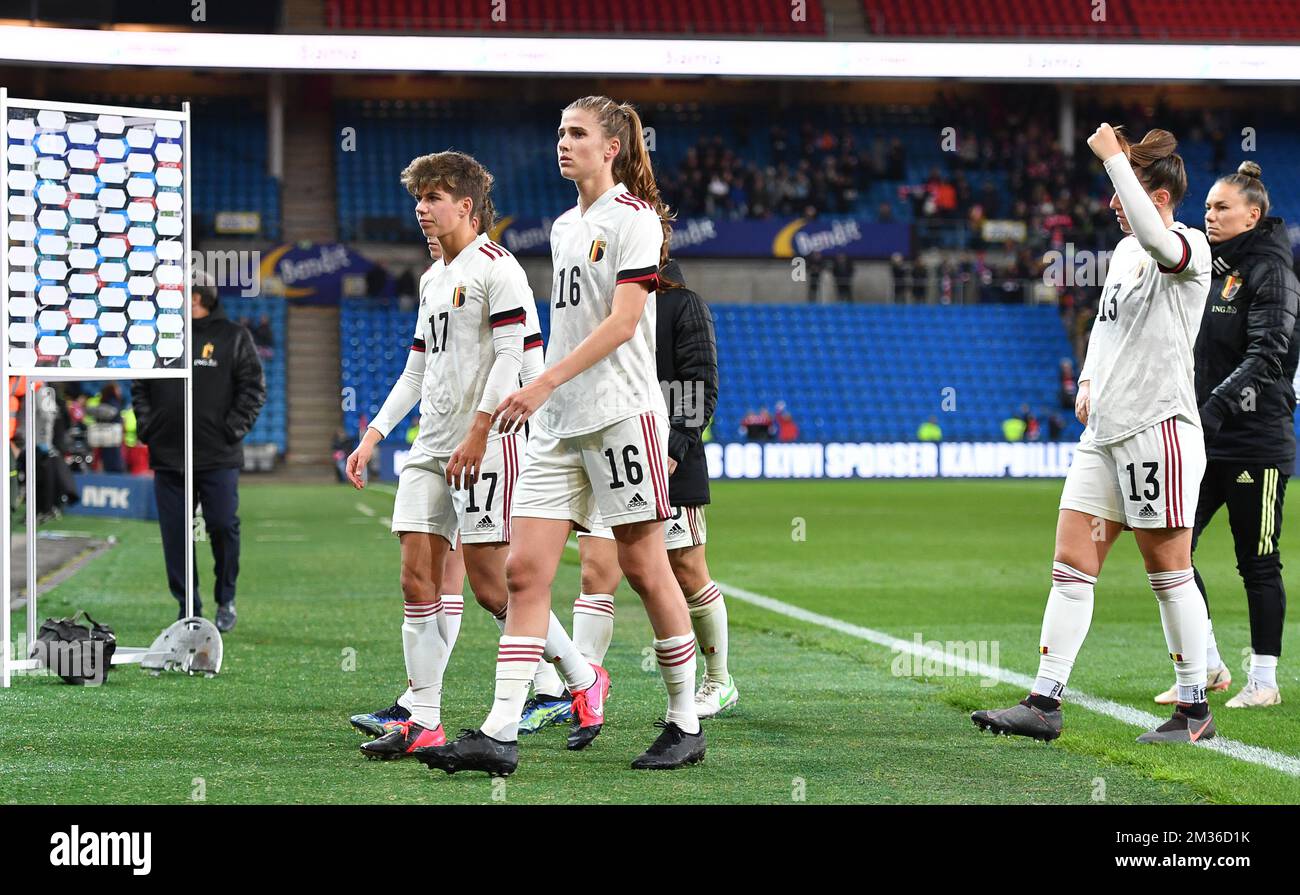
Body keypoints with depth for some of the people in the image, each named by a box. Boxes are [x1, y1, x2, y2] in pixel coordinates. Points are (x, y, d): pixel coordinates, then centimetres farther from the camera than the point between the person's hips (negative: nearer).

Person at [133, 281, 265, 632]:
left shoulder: (234, 337, 1)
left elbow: (253, 388, -1)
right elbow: (139, 388, 16)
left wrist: (233, 429, -9)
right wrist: (146, 427, 4)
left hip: (218, 458, -3)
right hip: (168, 457, 3)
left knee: (223, 527, -3)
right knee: (175, 536, 2)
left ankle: (226, 600, 16)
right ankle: (188, 610, 9)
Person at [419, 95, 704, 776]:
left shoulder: (635, 217, -7)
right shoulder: (564, 227, 17)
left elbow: (622, 321, -16)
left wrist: (545, 382, -22)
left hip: (622, 413, -7)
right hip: (558, 421, 8)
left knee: (644, 567, -2)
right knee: (525, 571, -3)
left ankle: (685, 725, 11)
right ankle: (500, 733, -8)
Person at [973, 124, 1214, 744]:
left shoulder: (1189, 247, -10)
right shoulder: (1122, 253, 16)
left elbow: (1155, 238, -34)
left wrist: (1113, 155, -28)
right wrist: (1089, 380, 14)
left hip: (1158, 429, -9)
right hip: (1103, 433, 9)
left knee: (1169, 574, -2)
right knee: (1071, 567, 3)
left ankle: (1195, 709, 8)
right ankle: (1044, 703, 4)